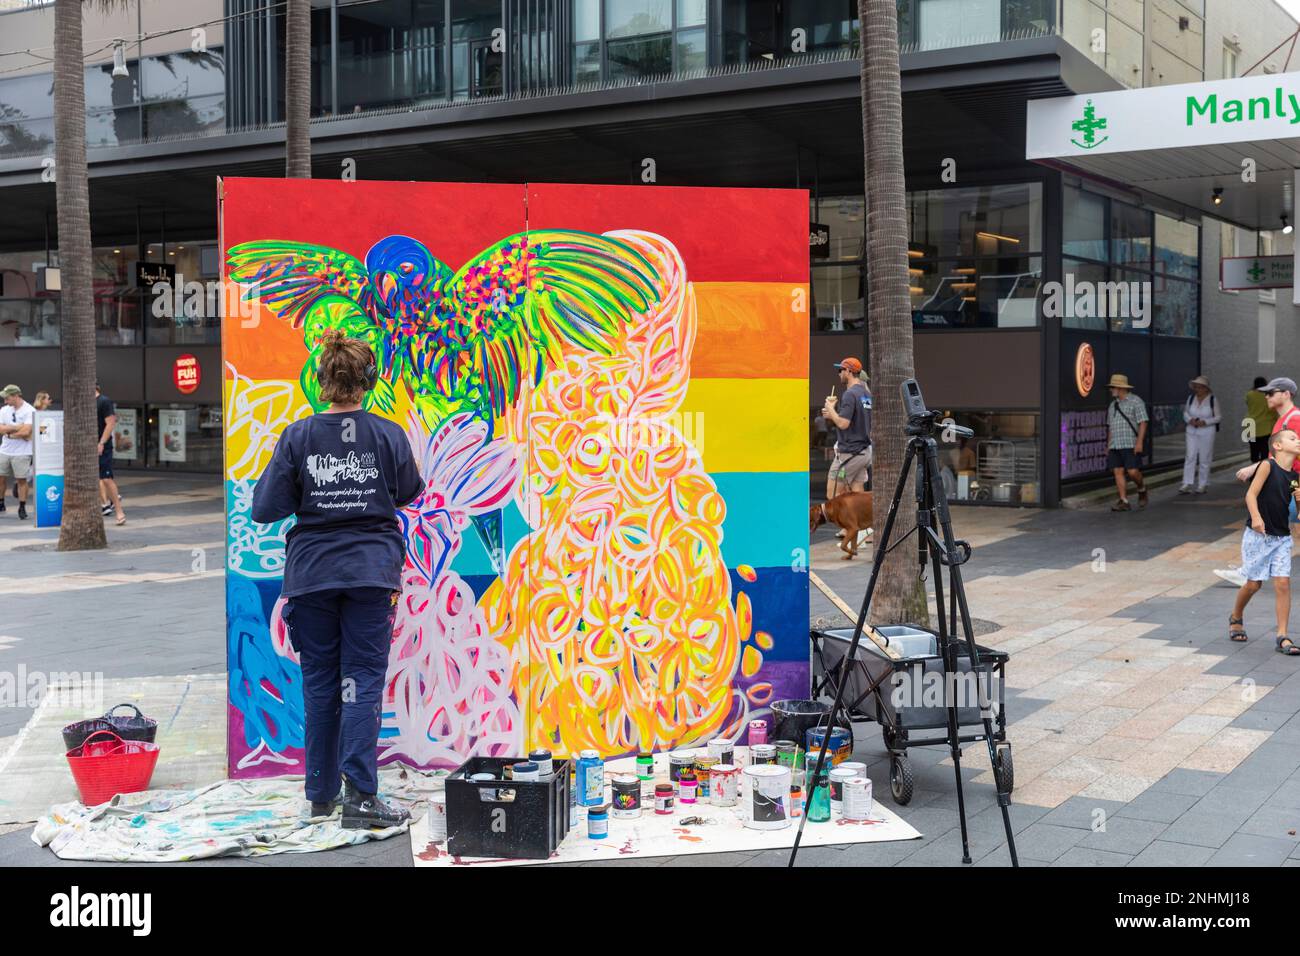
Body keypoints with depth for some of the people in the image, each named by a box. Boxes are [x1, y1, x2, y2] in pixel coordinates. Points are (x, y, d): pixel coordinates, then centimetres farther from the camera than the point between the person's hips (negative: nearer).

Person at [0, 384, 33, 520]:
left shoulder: (30, 411, -10)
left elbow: (26, 431, -20)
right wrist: (17, 427, -14)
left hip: (22, 452, -5)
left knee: (22, 480, -2)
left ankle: (22, 508, 6)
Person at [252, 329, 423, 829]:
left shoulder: (298, 436, -7)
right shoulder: (388, 435, -6)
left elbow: (265, 509, -6)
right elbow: (408, 492, 9)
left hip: (312, 573, 1)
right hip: (371, 570, -1)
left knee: (319, 682, 11)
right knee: (363, 680, 2)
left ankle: (321, 794, 19)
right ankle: (360, 795, -6)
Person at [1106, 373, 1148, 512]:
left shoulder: (1136, 401, -5)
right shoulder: (1113, 404, 16)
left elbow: (1143, 423, -11)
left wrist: (1139, 442, -19)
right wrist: (1108, 446, 16)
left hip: (1131, 445, -6)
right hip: (1115, 446, 7)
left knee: (1133, 471, -12)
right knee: (1118, 472, -2)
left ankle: (1142, 489, 16)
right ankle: (1124, 502, -3)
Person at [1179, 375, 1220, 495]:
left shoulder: (1212, 400, -6)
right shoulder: (1191, 398, 3)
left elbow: (1218, 417, -2)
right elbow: (1185, 413, 13)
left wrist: (1205, 422, -17)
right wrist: (1190, 420, -9)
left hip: (1207, 432, -3)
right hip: (1192, 431, 3)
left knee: (1204, 459, 2)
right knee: (1190, 457, -5)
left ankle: (1202, 486, 11)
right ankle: (1187, 485, -7)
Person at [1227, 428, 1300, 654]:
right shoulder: (1268, 466, -8)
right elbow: (1251, 494, -15)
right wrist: (1256, 517, -30)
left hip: (1282, 537, 5)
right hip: (1258, 535, -5)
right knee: (1254, 583, 4)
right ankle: (1236, 618, 32)